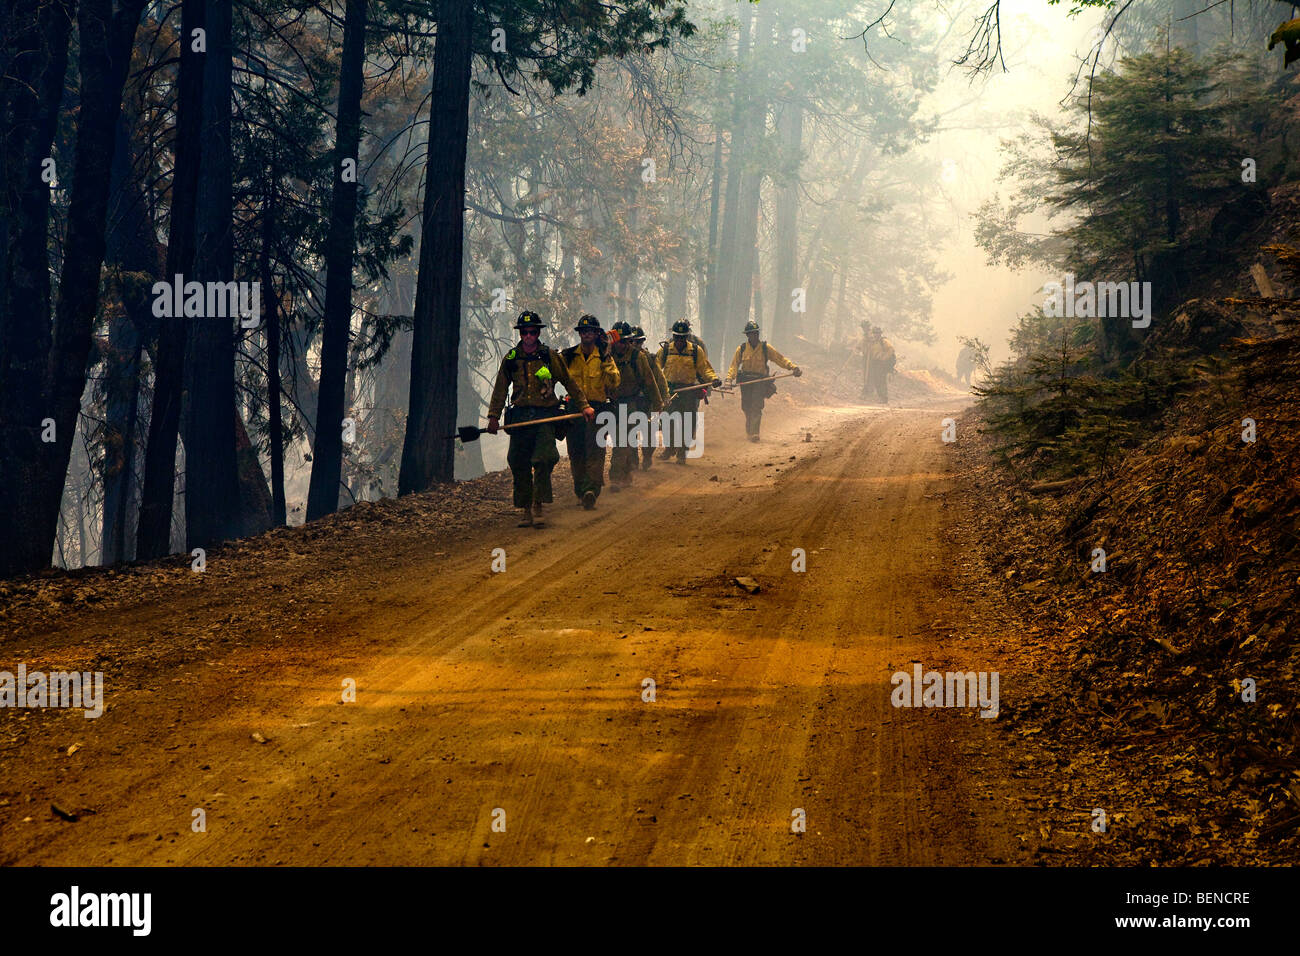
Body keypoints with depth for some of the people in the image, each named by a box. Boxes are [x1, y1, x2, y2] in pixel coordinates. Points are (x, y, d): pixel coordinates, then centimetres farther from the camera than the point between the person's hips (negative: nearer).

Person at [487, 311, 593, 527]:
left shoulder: (550, 357, 4)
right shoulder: (510, 359, 9)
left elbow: (569, 383, 10)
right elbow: (500, 390, 13)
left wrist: (584, 406, 5)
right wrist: (493, 417, 7)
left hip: (545, 415, -2)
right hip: (520, 416, 2)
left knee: (543, 461, -16)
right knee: (519, 465, 2)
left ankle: (538, 507, -9)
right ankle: (526, 511, 11)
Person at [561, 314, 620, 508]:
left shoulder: (604, 357, 4)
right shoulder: (568, 356, 8)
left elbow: (613, 382, -7)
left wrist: (605, 360, -15)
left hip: (597, 409, -2)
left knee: (595, 452, -12)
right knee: (576, 453, 4)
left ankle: (591, 491, -17)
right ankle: (580, 490, 17)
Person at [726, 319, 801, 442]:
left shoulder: (765, 348, 4)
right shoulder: (742, 349, 7)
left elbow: (780, 359, 4)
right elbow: (734, 365, 4)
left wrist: (793, 367, -9)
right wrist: (729, 378, -11)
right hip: (745, 381, 2)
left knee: (756, 406, -16)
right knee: (747, 408, 3)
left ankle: (754, 433, -22)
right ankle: (748, 433, 18)